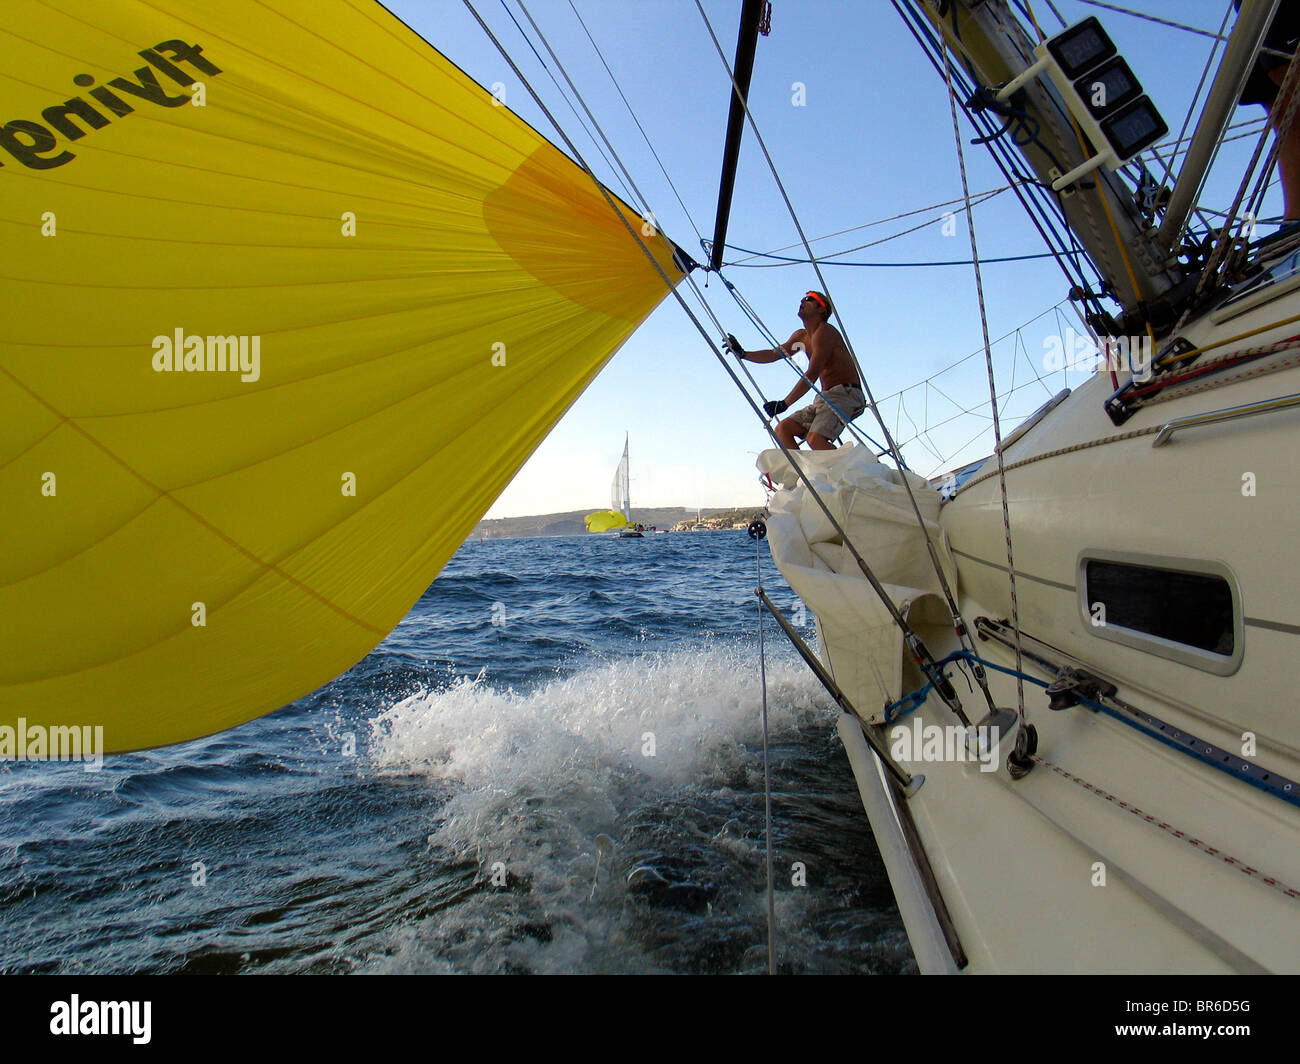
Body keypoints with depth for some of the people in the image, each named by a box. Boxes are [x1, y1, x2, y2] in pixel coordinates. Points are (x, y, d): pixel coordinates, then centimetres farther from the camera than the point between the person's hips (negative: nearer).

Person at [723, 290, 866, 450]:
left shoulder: (825, 331, -11)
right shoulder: (801, 336, 17)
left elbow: (812, 375, -19)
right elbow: (774, 354, 23)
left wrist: (785, 403, -22)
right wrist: (742, 354, 9)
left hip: (846, 395, -9)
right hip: (826, 398, 10)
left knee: (815, 439, -30)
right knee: (783, 429, -2)